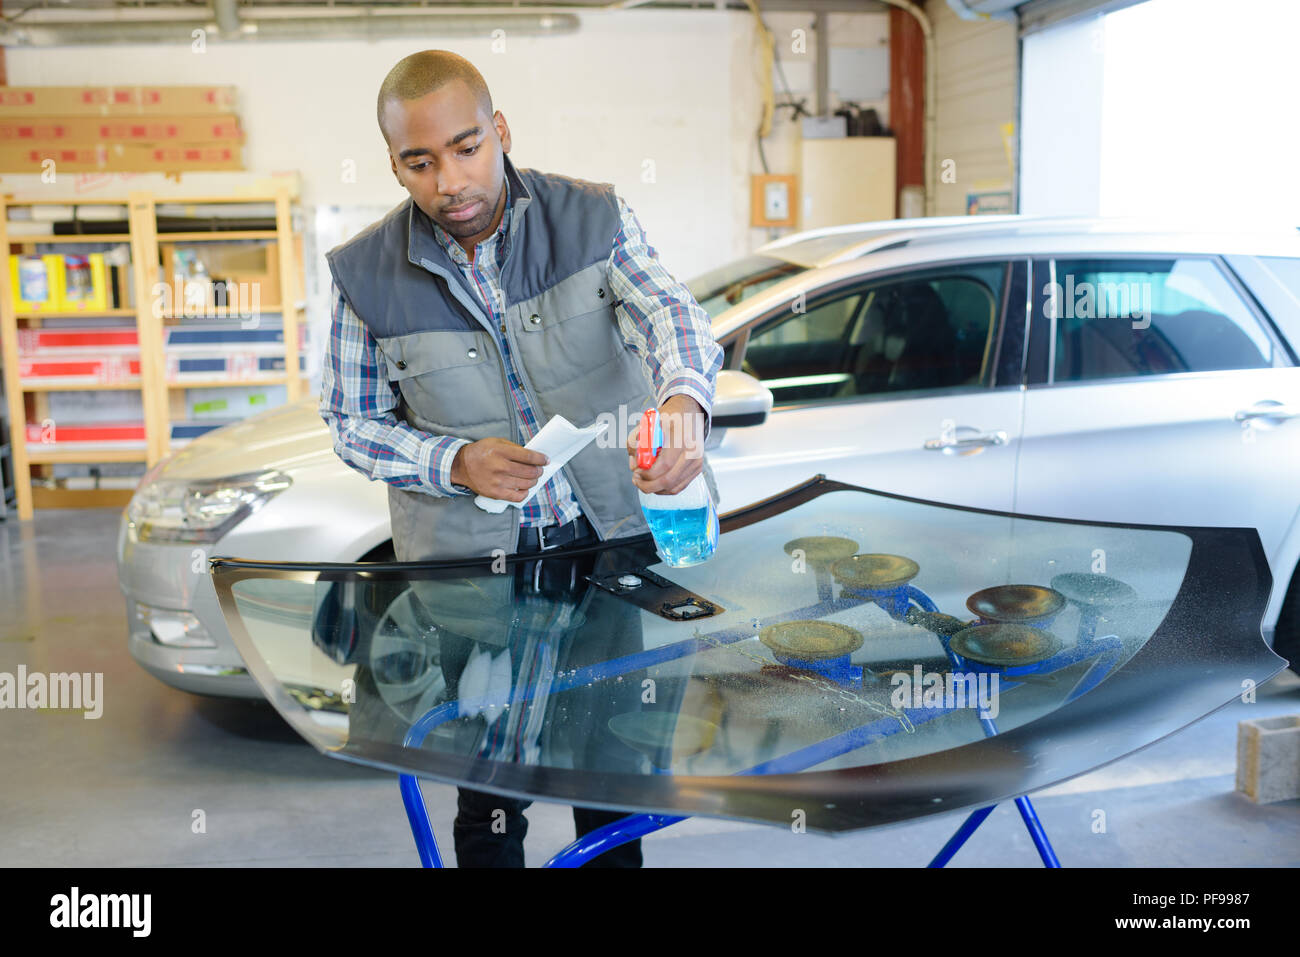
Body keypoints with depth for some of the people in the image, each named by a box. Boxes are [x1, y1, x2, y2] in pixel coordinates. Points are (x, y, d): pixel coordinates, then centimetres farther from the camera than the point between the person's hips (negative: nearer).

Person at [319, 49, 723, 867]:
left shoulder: (594, 217, -6)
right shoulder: (365, 275, -6)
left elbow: (667, 309, -22)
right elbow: (351, 425, 1)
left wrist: (683, 401, -45)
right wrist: (455, 463, -18)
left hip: (611, 532, 1)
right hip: (470, 560, 0)